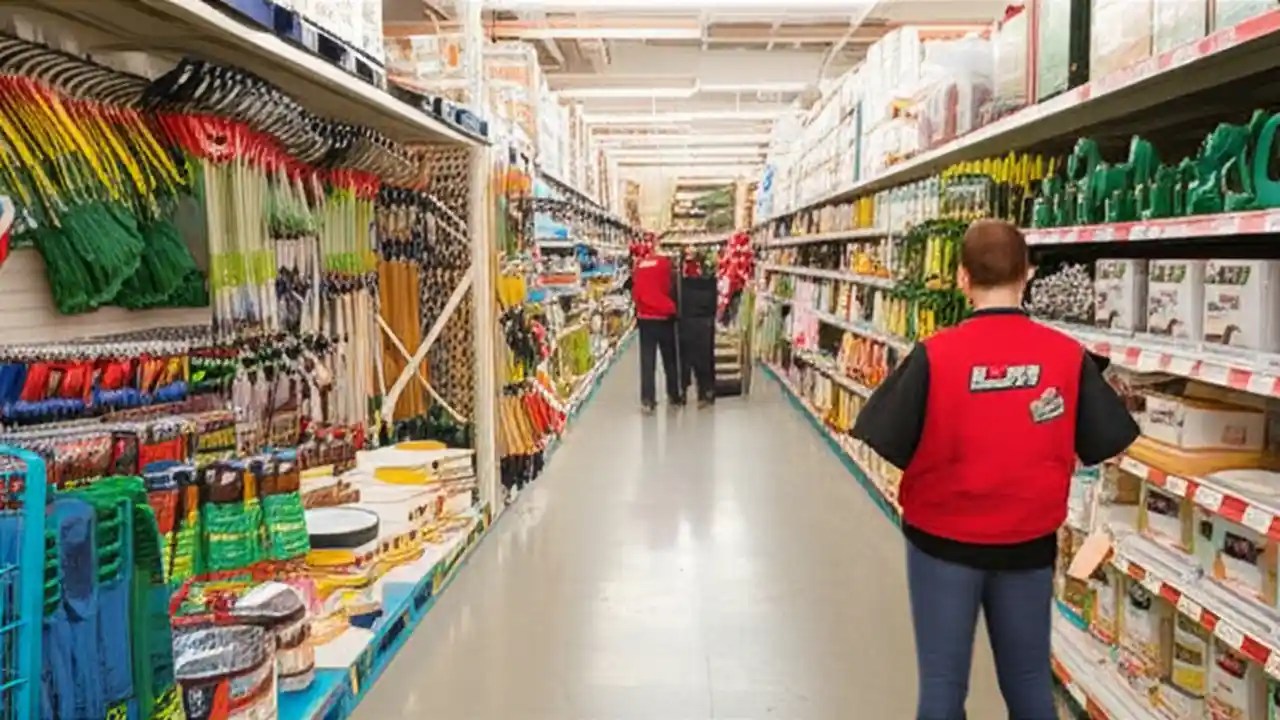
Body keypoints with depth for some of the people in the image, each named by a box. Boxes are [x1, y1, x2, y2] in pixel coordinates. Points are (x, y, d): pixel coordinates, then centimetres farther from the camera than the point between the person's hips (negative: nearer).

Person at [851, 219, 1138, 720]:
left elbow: (889, 446, -14)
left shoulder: (935, 355, -18)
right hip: (1029, 542, 3)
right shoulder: (1069, 355, -11)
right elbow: (1105, 447, -3)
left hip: (943, 539, -2)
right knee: (1029, 680, 20)